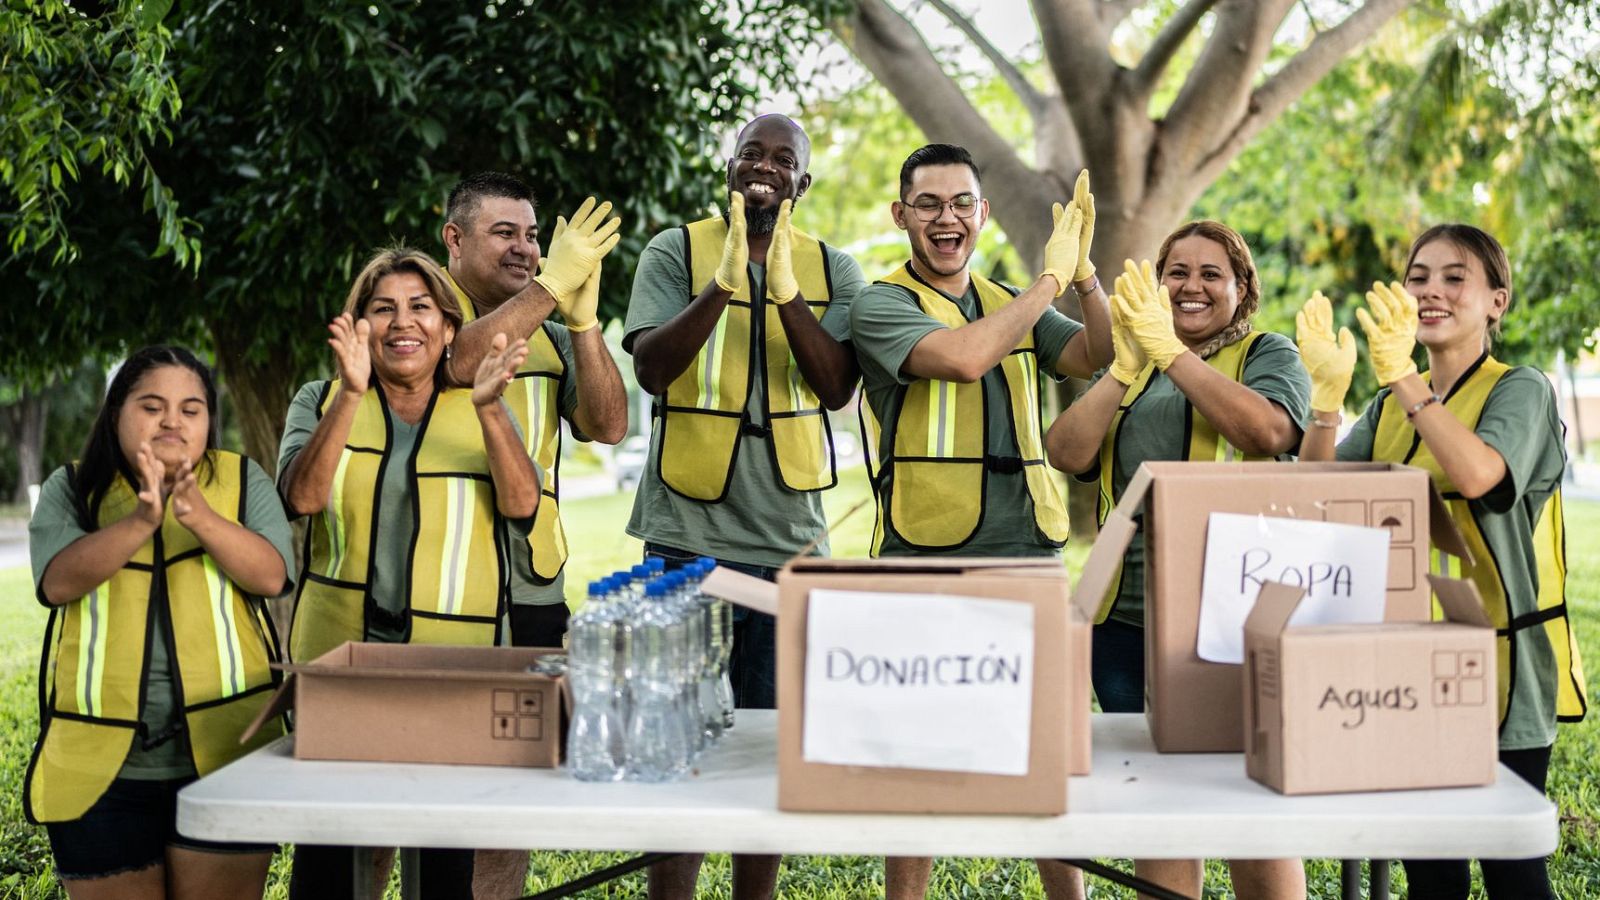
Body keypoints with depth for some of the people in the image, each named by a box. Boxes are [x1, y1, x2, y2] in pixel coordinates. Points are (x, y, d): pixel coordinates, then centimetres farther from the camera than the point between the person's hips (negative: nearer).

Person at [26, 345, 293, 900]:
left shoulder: (242, 481, 7)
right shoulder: (72, 489, 7)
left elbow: (271, 576, -7)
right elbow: (58, 582, -9)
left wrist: (201, 516, -23)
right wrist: (140, 520, -23)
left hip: (224, 752, 0)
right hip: (100, 763, 1)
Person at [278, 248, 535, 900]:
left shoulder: (483, 412, 8)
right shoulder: (322, 403, 8)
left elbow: (522, 505, -8)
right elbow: (302, 496, -10)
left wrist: (488, 408, -21)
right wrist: (352, 393, -21)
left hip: (452, 664, 0)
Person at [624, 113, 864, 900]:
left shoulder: (832, 271, 7)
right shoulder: (676, 253, 2)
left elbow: (837, 386, -6)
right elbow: (651, 368, -10)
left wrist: (785, 289, -19)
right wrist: (724, 282, -23)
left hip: (790, 537, 2)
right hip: (688, 532, -2)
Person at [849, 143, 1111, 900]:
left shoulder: (1013, 304, 18)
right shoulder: (882, 304, -1)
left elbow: (1099, 359, 5)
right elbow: (961, 359, -20)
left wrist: (1083, 270, -7)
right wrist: (1049, 280, -12)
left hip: (1027, 553, 5)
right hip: (926, 559, -5)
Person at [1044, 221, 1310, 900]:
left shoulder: (1267, 355, 5)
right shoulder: (1129, 370, 17)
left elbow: (1267, 431, -17)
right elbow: (1066, 453, 1)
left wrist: (1169, 349, -16)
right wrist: (1126, 364, -10)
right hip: (1129, 617, 4)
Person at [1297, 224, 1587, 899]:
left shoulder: (1520, 390, -5)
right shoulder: (1390, 408, 13)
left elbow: (1477, 474, -26)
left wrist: (1401, 373, -30)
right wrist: (1328, 390, -15)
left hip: (1498, 666, -6)